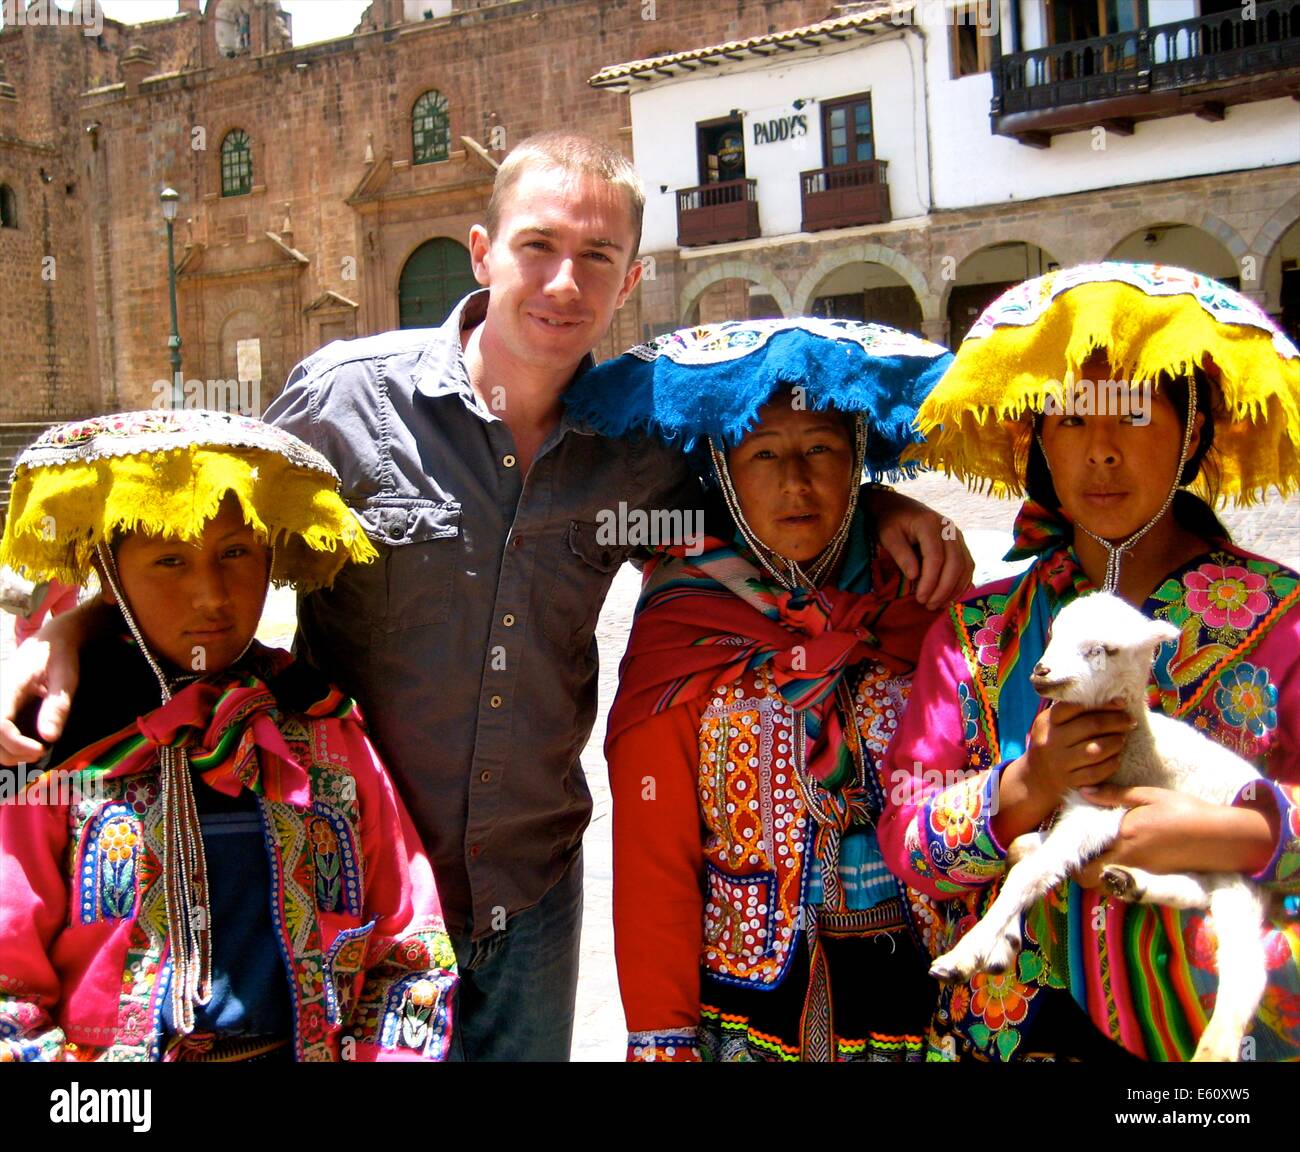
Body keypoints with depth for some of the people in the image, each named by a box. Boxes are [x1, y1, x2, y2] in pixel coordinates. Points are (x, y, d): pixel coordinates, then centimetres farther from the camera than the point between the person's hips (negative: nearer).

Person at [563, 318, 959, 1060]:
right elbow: (654, 868, -9)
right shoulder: (679, 645, -9)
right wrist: (663, 1041, -10)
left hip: (910, 1003, 2)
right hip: (745, 1015, -2)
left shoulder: (917, 613, -2)